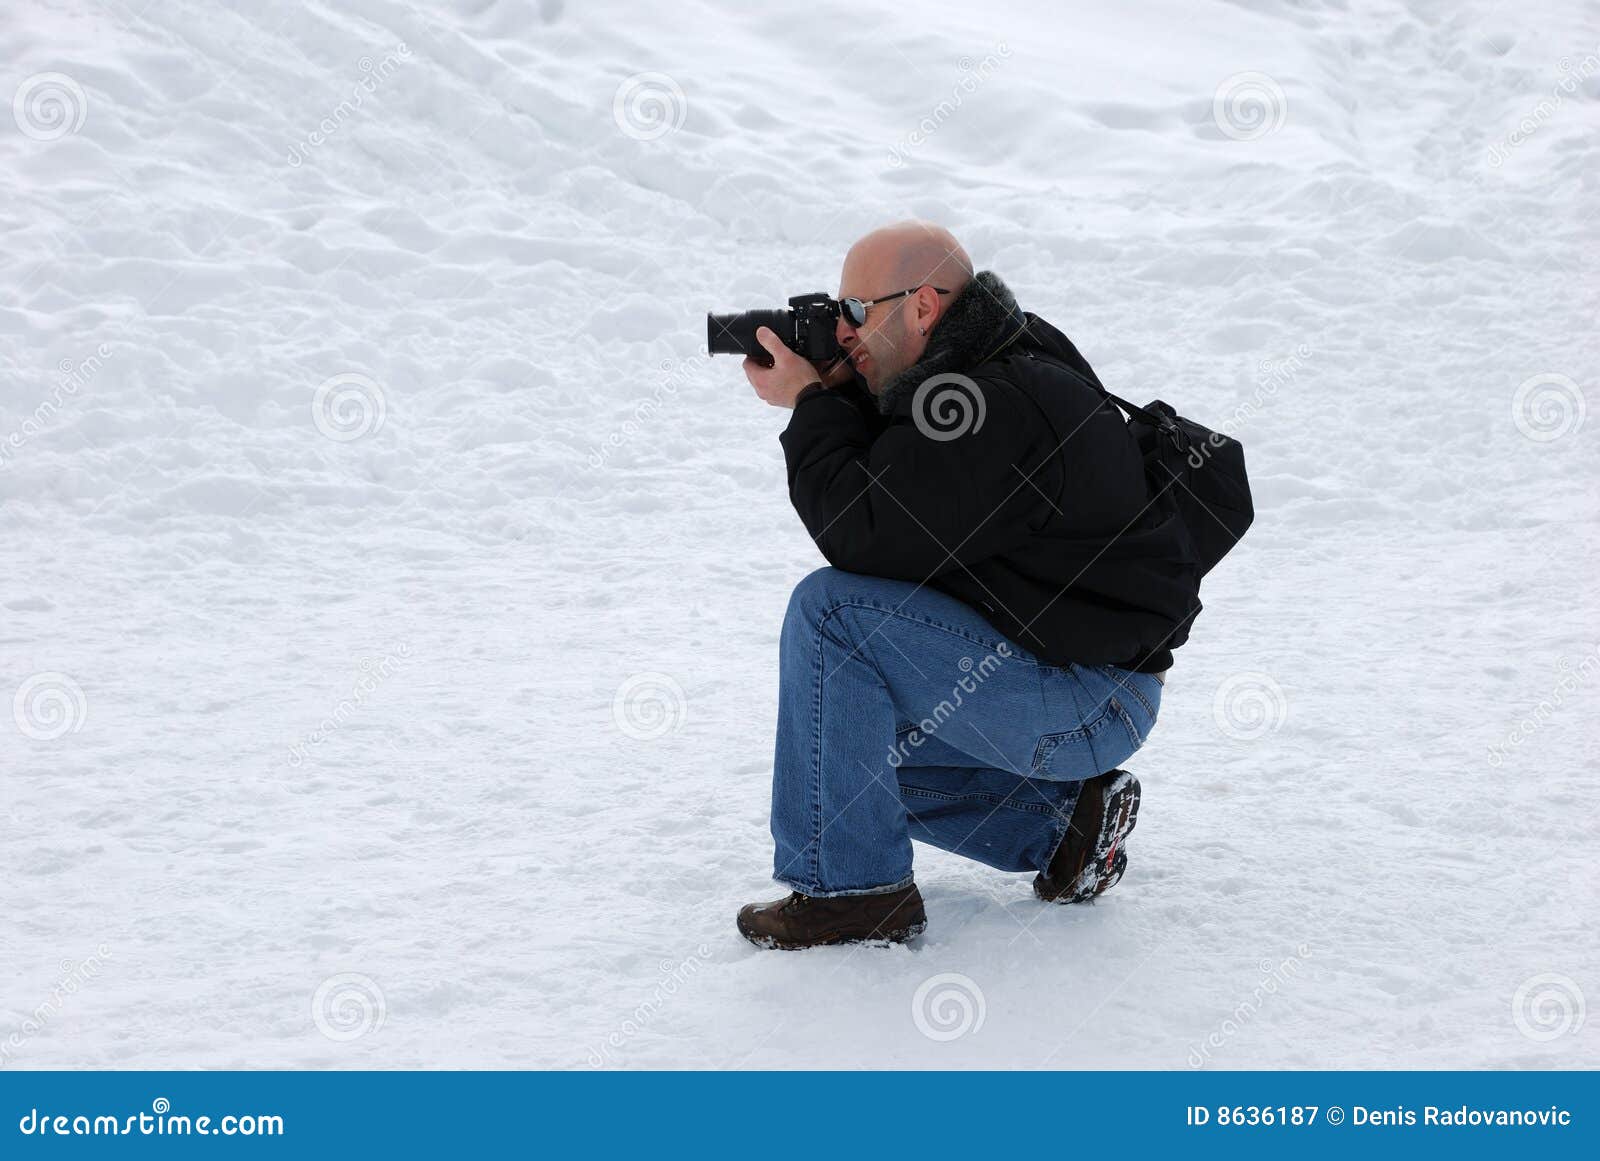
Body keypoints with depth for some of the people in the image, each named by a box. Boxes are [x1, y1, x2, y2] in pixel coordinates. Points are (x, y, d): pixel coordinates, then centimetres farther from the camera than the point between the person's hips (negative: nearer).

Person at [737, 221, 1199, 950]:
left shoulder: (996, 411, -24)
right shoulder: (996, 367, 8)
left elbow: (863, 536, -26)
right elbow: (870, 515, 14)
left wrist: (809, 404, -14)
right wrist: (838, 396, -1)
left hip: (1094, 706, -11)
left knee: (831, 611, -21)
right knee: (850, 738, 18)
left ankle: (854, 889, -14)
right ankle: (1062, 819, 14)